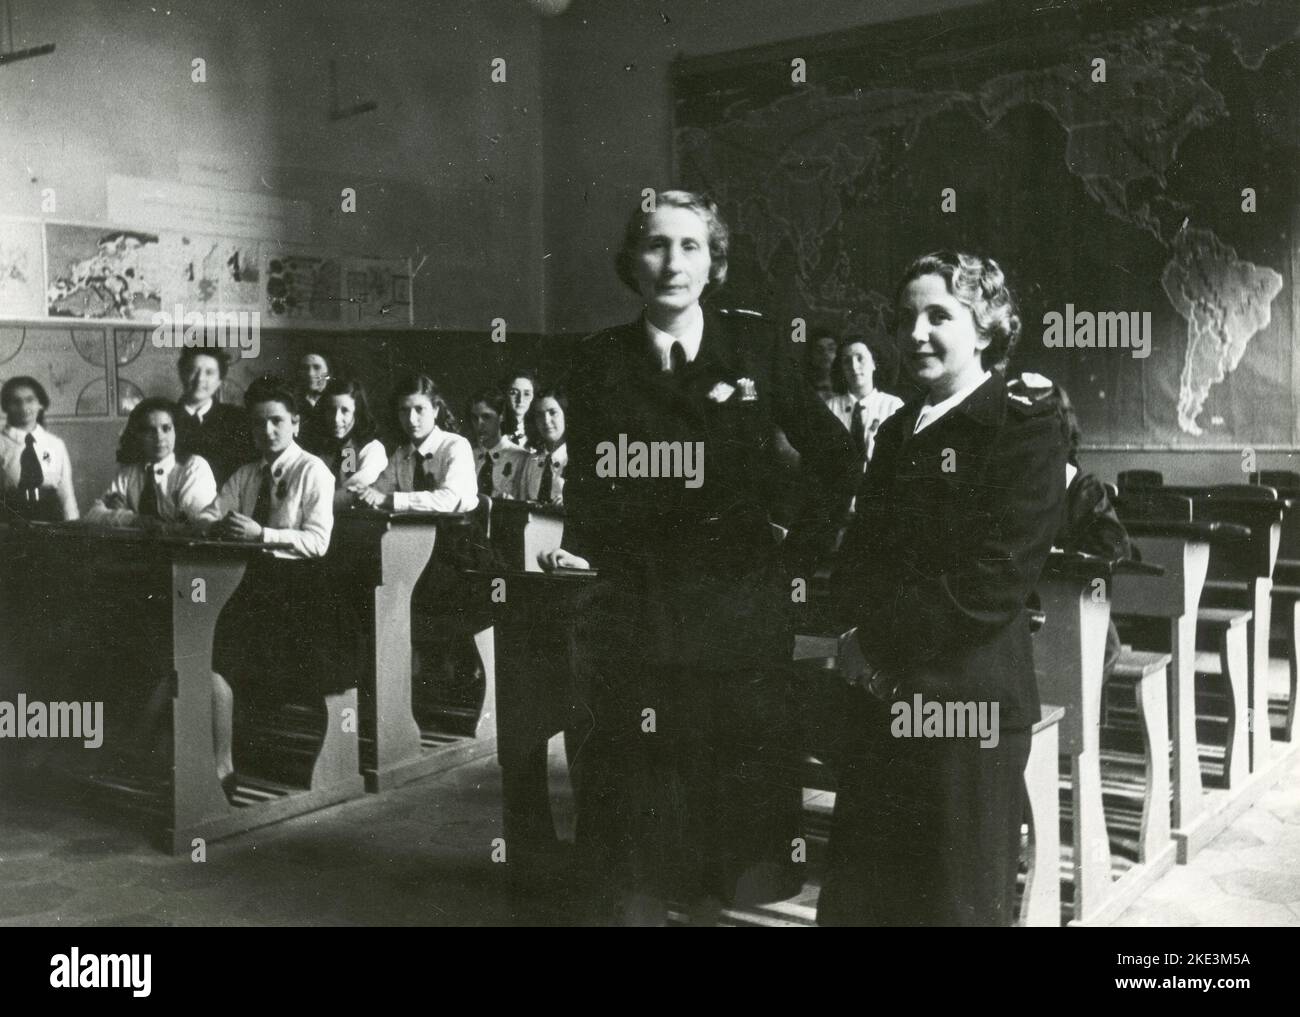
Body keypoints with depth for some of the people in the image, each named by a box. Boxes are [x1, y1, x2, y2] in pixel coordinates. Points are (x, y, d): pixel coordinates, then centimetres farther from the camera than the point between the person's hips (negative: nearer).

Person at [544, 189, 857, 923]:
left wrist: (800, 556, 3)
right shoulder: (602, 361, 4)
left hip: (740, 607, 0)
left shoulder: (758, 347, 2)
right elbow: (586, 485, 7)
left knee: (739, 773, 5)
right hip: (634, 609, 0)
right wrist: (579, 549, -10)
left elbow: (836, 461, 7)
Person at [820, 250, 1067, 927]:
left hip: (966, 704, -7)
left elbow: (996, 580, -17)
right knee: (853, 898, 14)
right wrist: (862, 624, -7)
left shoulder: (1023, 429, -9)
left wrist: (880, 640, -12)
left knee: (957, 902, 9)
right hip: (881, 703, 7)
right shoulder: (897, 431, 14)